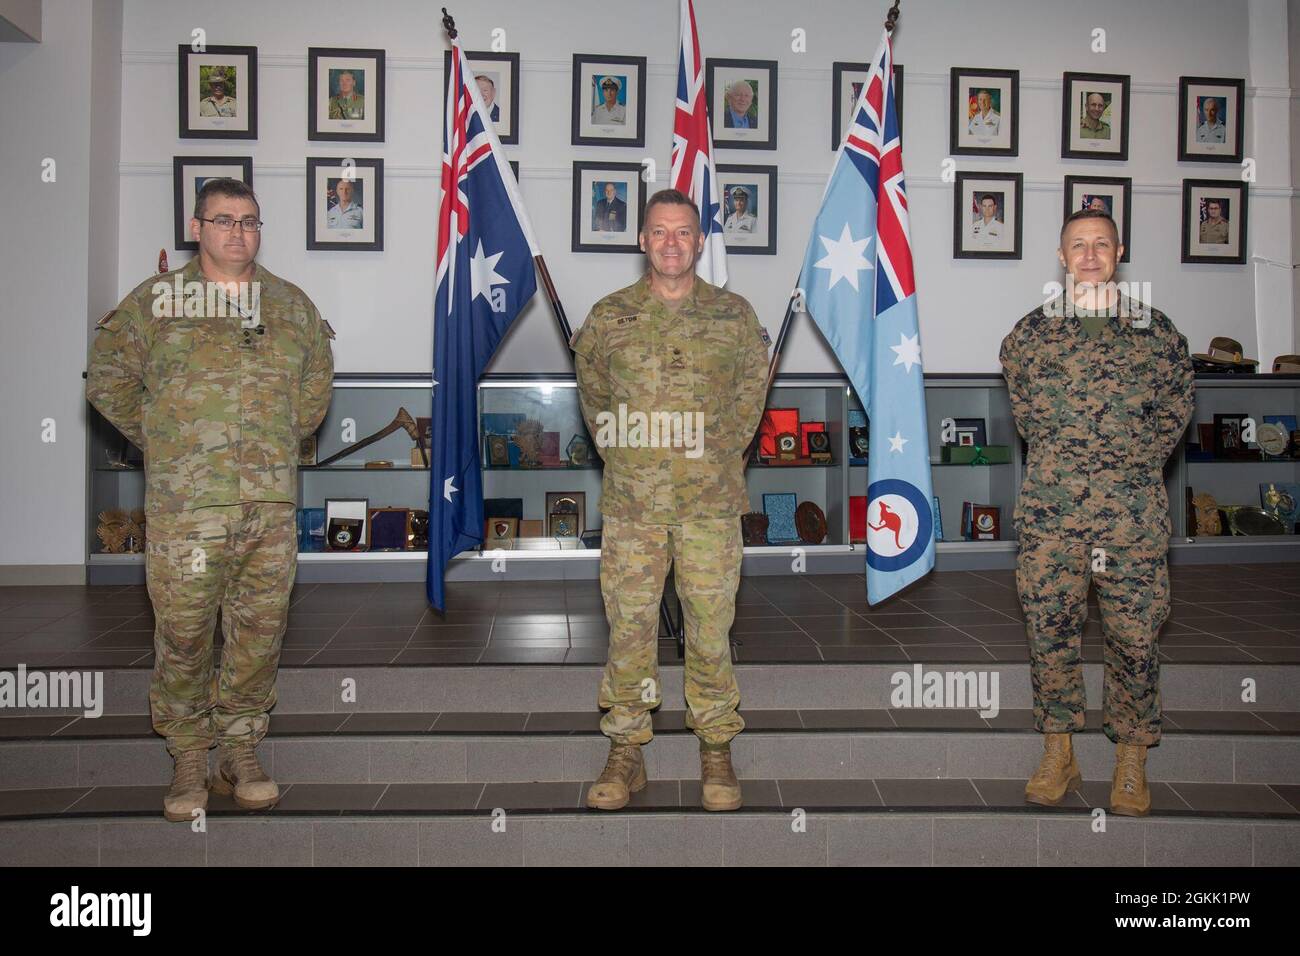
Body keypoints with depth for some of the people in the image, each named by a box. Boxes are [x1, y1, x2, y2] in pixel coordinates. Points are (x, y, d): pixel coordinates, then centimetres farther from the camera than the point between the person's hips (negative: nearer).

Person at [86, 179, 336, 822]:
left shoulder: (293, 306, 13)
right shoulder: (155, 301, 5)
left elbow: (316, 385, 25)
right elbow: (106, 378, 9)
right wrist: (158, 442, 7)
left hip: (273, 503, 3)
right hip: (186, 505, -2)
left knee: (259, 634, 7)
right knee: (183, 635, 0)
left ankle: (242, 754, 21)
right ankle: (188, 760, 16)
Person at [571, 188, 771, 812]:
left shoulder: (734, 314, 5)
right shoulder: (609, 316, 5)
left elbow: (752, 388, 16)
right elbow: (592, 394, 17)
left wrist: (725, 452, 10)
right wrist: (617, 452, 11)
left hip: (712, 501, 0)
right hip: (630, 502, 1)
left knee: (710, 626, 5)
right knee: (629, 625, 5)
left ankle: (716, 749, 20)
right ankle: (625, 752, 18)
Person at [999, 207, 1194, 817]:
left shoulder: (1157, 330, 8)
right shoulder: (1030, 332, 8)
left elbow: (1174, 413, 13)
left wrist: (1130, 465, 4)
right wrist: (1066, 464, 5)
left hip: (1133, 512, 0)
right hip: (1049, 510, 1)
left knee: (1134, 634, 4)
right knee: (1049, 628, 4)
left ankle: (1131, 761, 19)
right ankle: (1058, 754, 19)